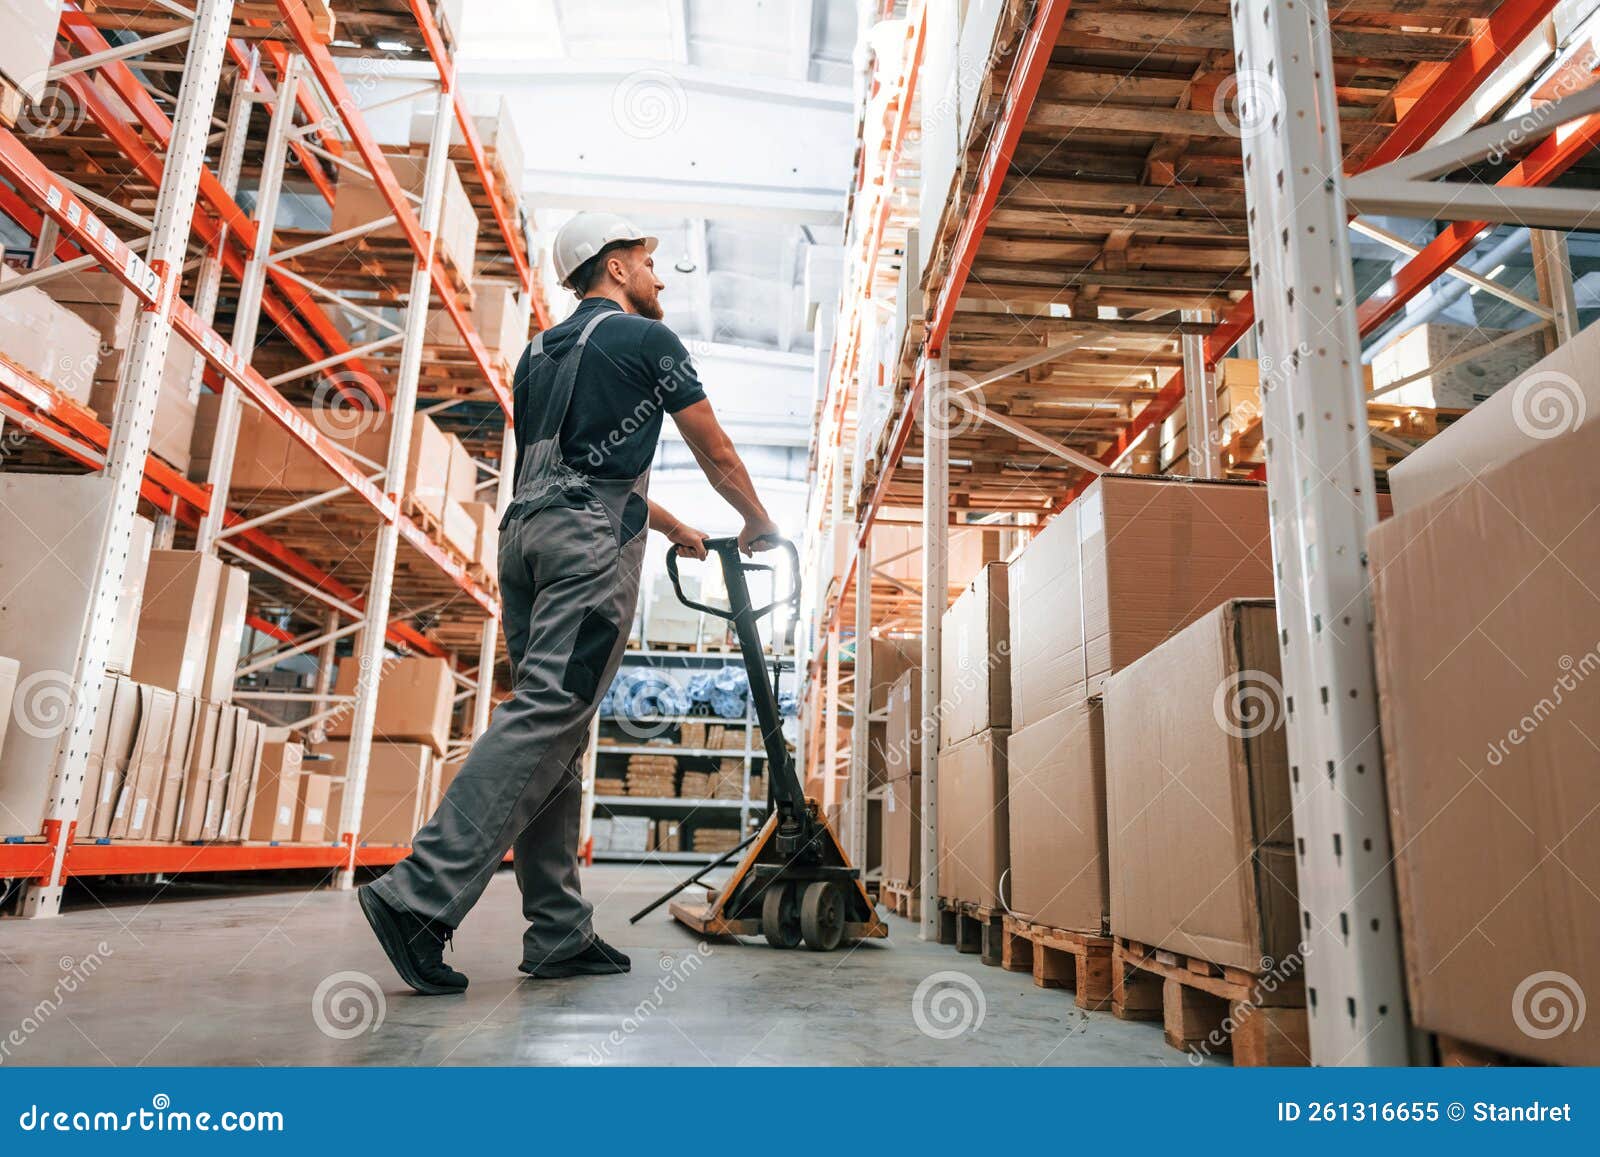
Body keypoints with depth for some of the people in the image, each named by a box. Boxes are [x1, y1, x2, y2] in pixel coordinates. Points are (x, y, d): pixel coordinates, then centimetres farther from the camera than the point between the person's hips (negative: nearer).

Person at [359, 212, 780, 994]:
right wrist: (758, 525, 27)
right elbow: (716, 453, 11)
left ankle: (558, 934, 6)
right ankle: (419, 895, -20)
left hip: (525, 532, 8)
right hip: (590, 542, -8)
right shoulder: (645, 337, 6)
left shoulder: (542, 350, 28)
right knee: (544, 719, -13)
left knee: (552, 731, 4)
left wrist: (674, 528, 42)